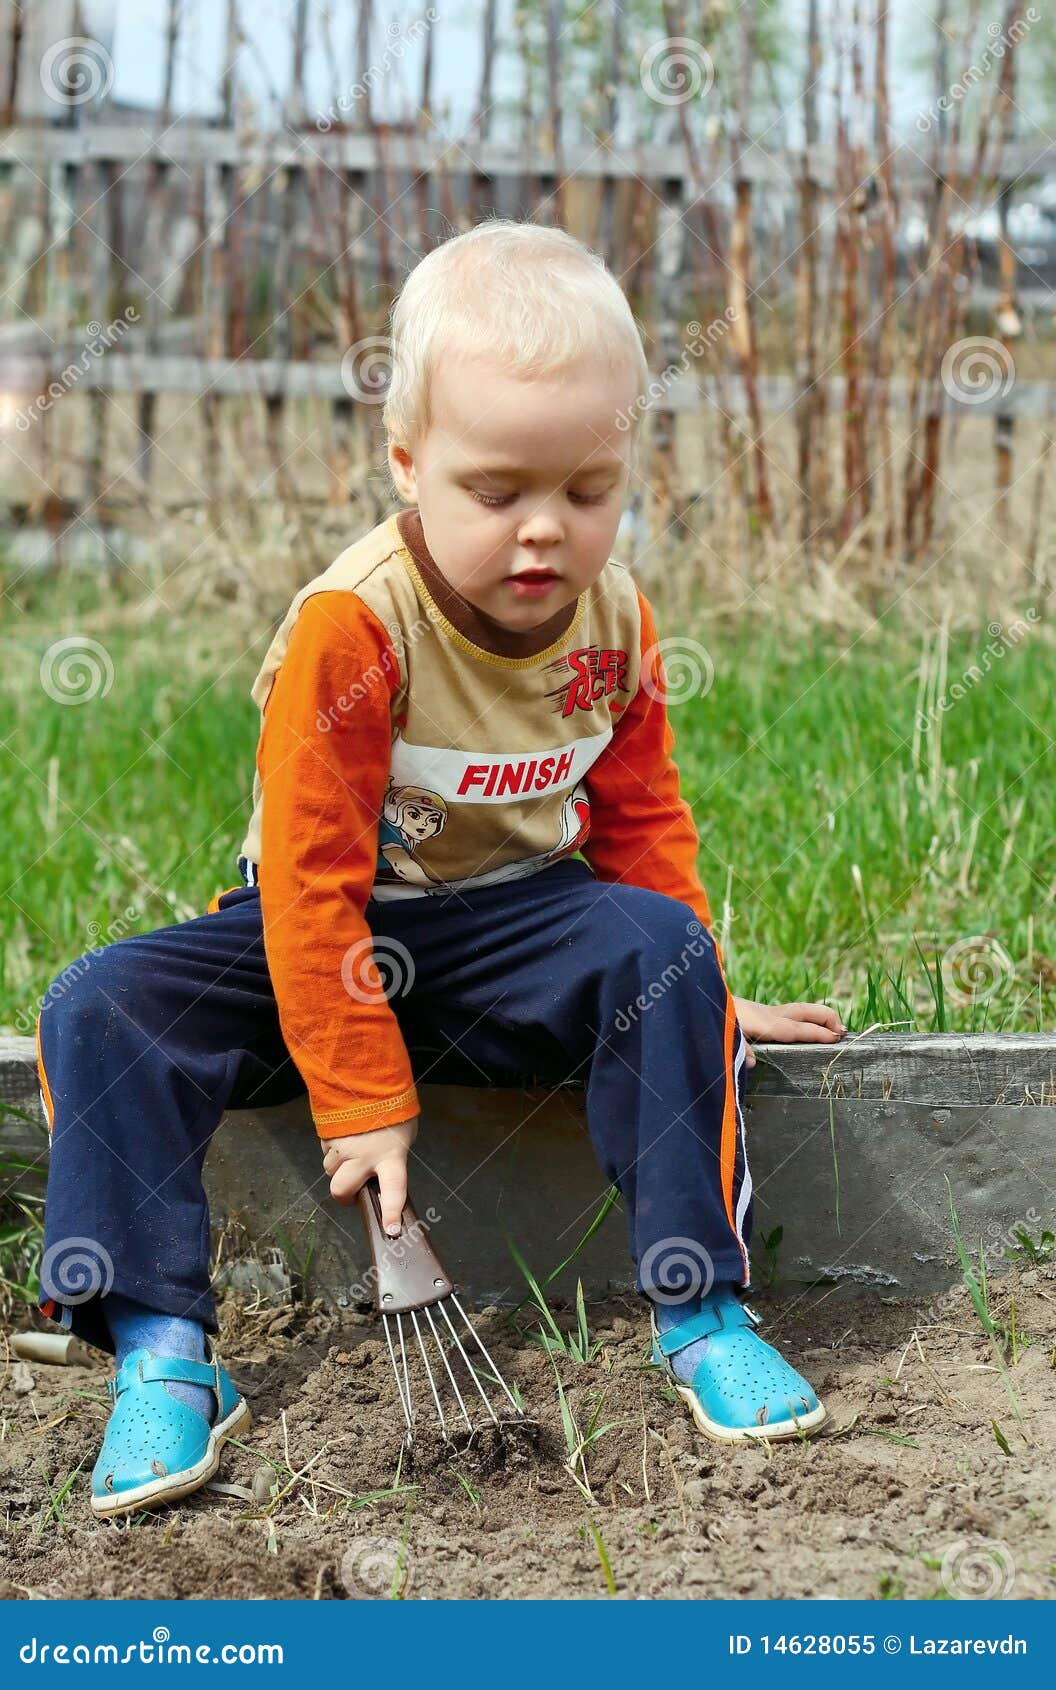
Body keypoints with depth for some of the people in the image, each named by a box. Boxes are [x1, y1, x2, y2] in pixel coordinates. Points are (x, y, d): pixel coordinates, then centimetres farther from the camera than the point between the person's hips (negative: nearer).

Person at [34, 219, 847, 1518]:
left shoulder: (615, 621, -6)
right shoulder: (351, 627, -23)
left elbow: (640, 819, 11)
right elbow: (312, 873, -20)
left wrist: (695, 985, 9)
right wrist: (359, 1096, -19)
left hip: (518, 927, 3)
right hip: (339, 939, -2)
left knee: (659, 949, -28)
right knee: (99, 1010, -24)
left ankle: (700, 1314, -20)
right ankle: (162, 1356, -23)